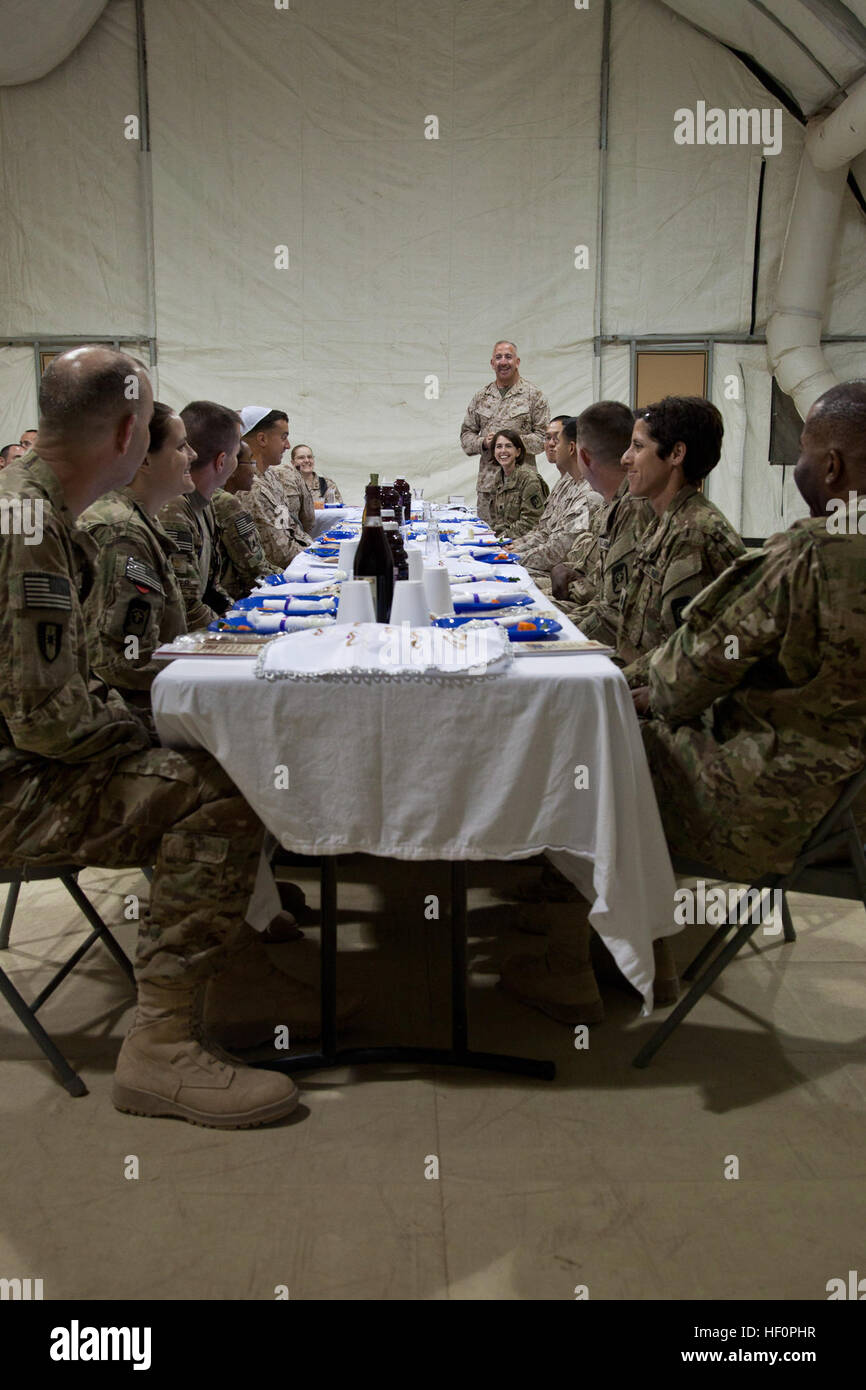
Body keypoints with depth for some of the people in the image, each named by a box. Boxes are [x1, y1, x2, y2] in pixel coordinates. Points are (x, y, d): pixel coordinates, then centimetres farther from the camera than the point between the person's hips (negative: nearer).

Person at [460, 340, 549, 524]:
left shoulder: (533, 395, 4)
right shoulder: (481, 396, 15)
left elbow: (544, 437, -1)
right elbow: (466, 435, 16)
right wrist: (483, 443, -5)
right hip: (487, 483, 4)